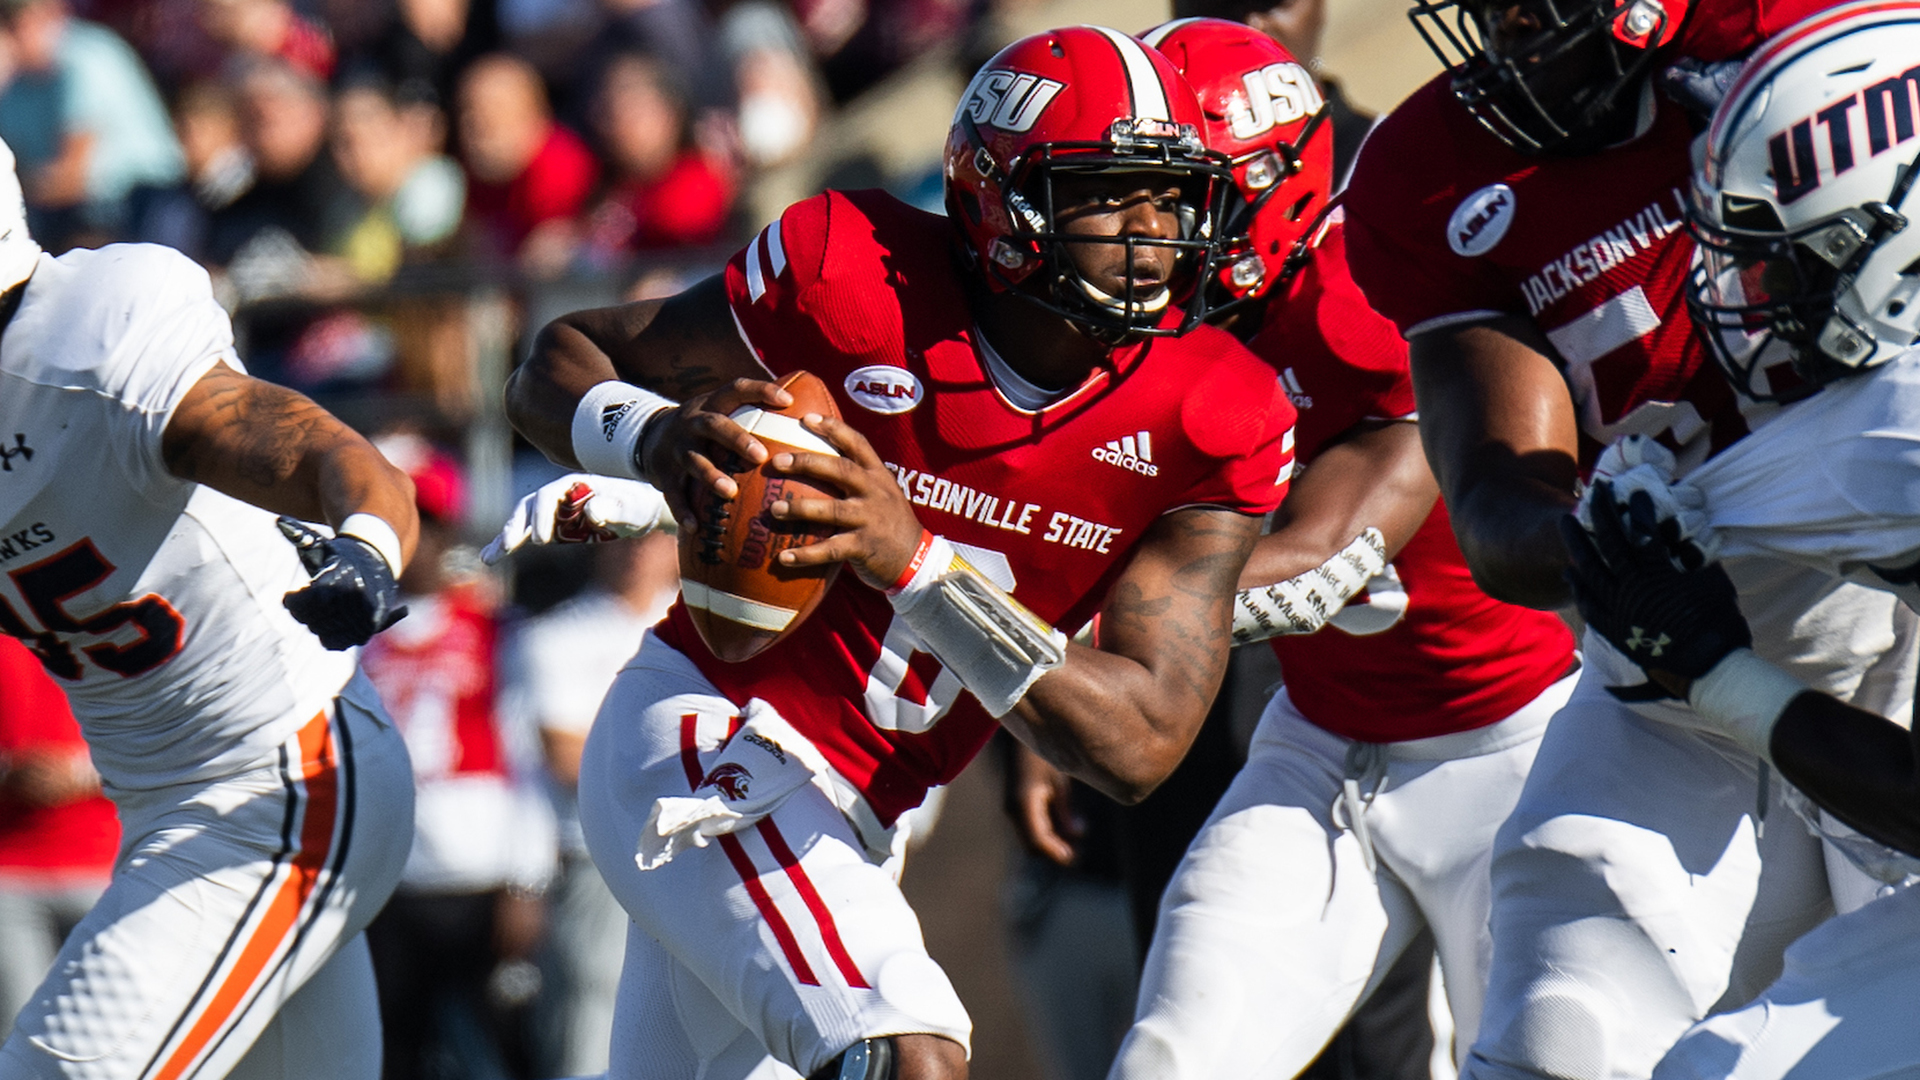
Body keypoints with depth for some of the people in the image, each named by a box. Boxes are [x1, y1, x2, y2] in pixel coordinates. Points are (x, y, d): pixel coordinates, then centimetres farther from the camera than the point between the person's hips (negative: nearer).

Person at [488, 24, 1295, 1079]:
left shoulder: (1212, 425, -9)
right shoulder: (863, 278, -17)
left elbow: (1141, 743, -17)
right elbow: (559, 367, -4)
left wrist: (914, 564, -30)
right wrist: (660, 439, -29)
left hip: (846, 824, 7)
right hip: (701, 745, -7)